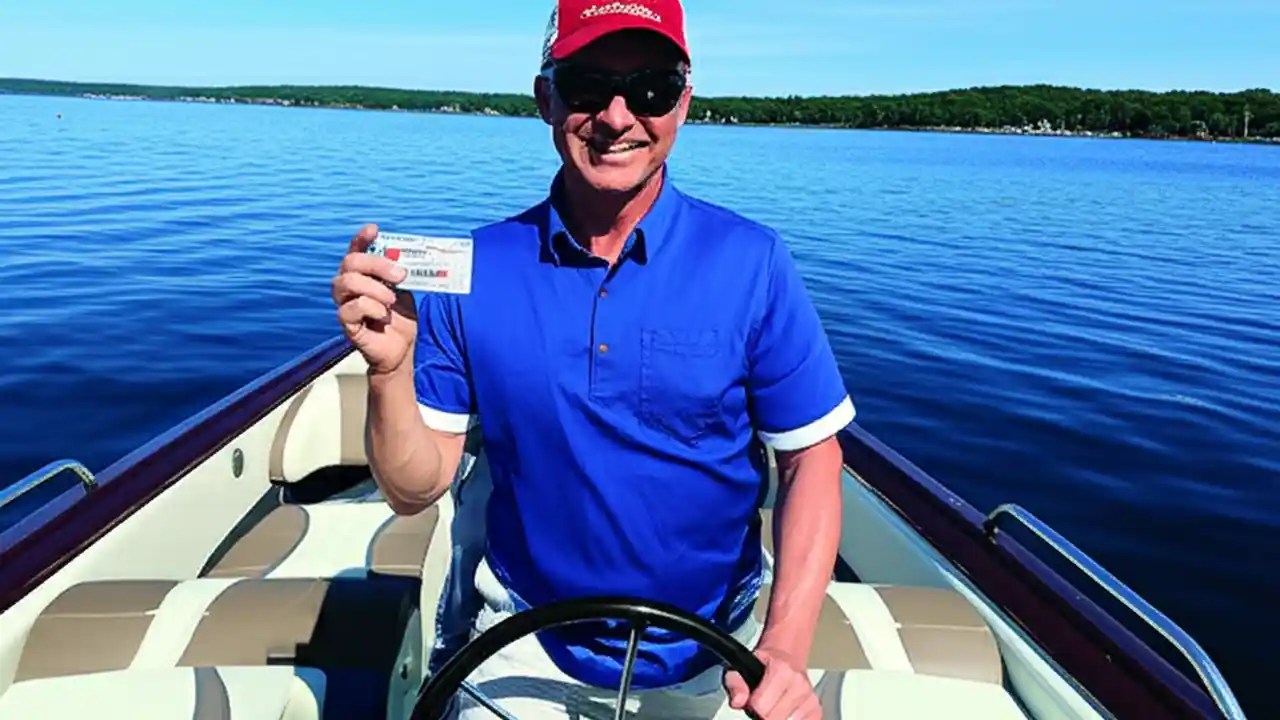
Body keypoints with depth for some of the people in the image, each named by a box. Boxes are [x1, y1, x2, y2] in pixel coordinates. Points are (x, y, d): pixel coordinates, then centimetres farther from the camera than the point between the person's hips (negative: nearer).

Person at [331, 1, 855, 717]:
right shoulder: (475, 270, -11)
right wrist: (391, 367, -27)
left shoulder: (752, 263, -14)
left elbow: (812, 461, -11)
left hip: (708, 657, 1)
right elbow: (416, 489, -9)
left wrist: (785, 649, -21)